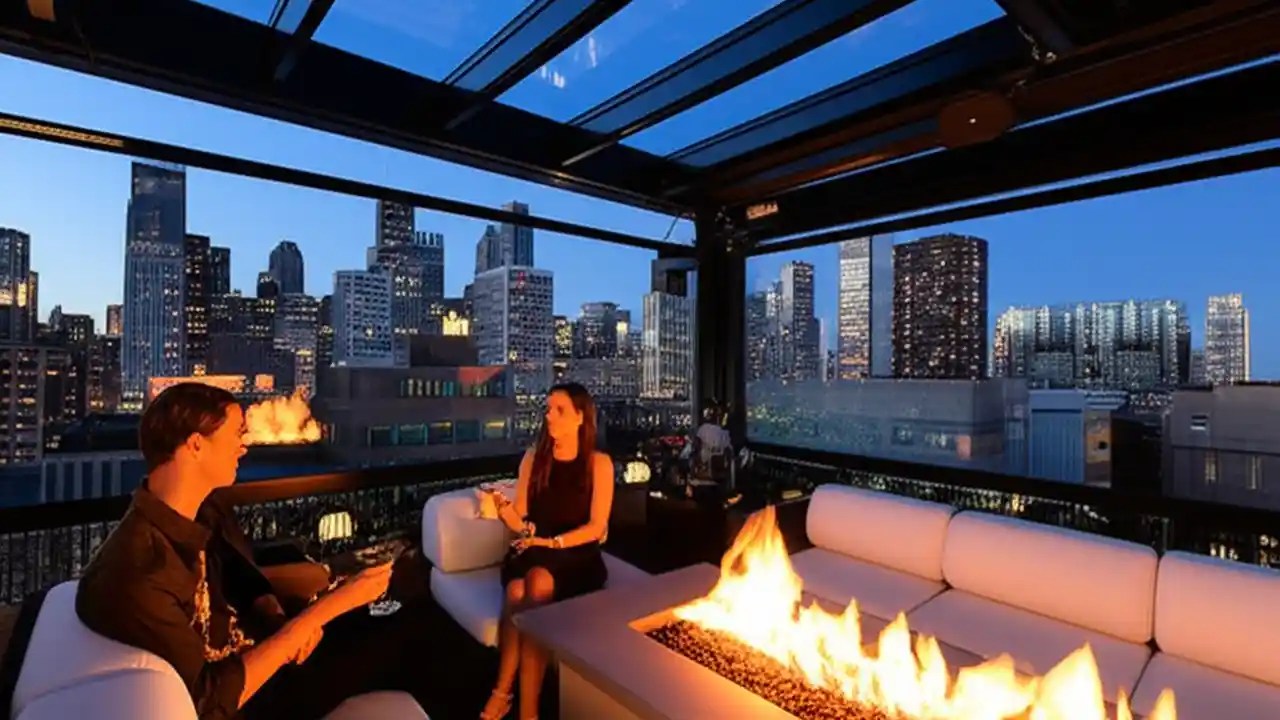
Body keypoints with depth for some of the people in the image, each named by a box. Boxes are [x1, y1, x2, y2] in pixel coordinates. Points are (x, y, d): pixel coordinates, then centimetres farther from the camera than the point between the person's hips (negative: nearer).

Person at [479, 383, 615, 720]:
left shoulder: (599, 463, -1)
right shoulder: (533, 458, 6)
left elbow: (596, 527, -5)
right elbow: (521, 522, 3)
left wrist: (553, 543, -16)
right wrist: (505, 509, -19)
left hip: (576, 557, -2)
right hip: (532, 553, 3)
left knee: (539, 581, -34)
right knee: (517, 590, -30)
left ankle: (504, 692, -22)